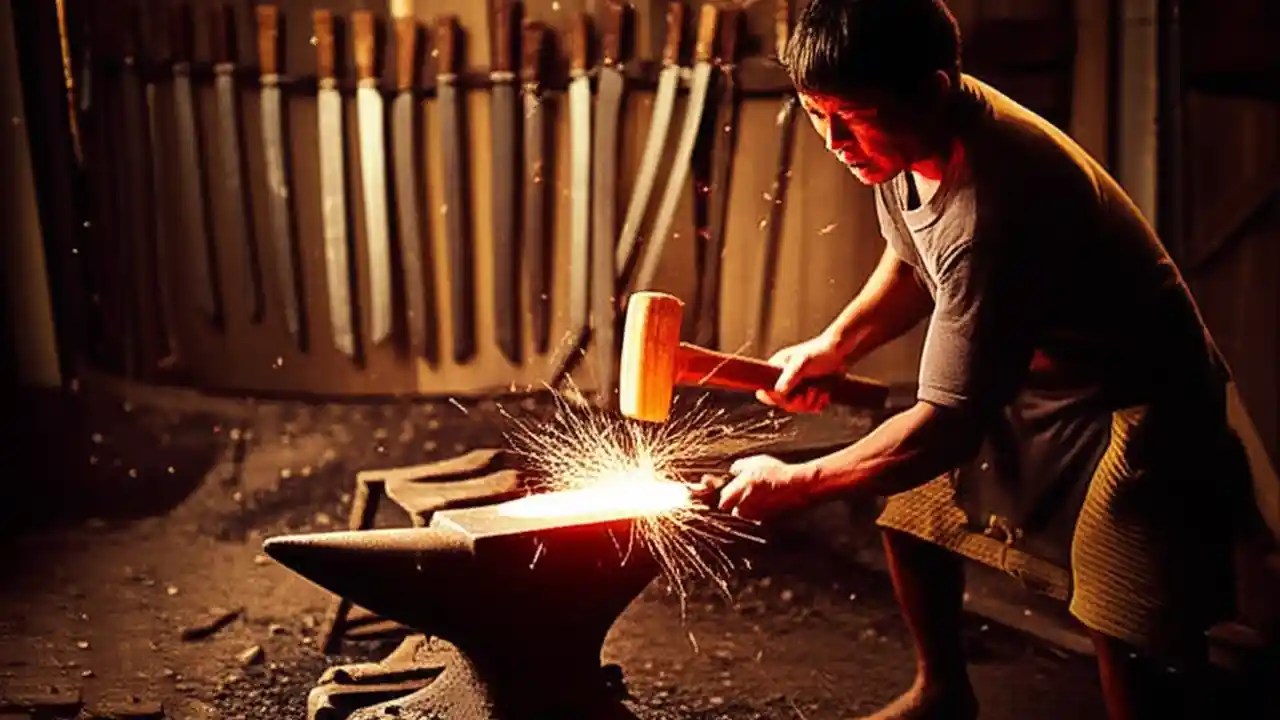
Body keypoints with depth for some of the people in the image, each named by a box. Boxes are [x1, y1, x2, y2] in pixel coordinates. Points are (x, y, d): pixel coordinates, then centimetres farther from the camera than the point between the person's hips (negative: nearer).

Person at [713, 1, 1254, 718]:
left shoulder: (989, 210, -38)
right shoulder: (905, 134, -10)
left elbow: (947, 428, -34)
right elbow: (913, 260, 12)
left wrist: (794, 484, -25)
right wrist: (832, 346, 0)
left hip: (1138, 397, -8)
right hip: (1024, 371, 9)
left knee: (1129, 633, -18)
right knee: (913, 516, 11)